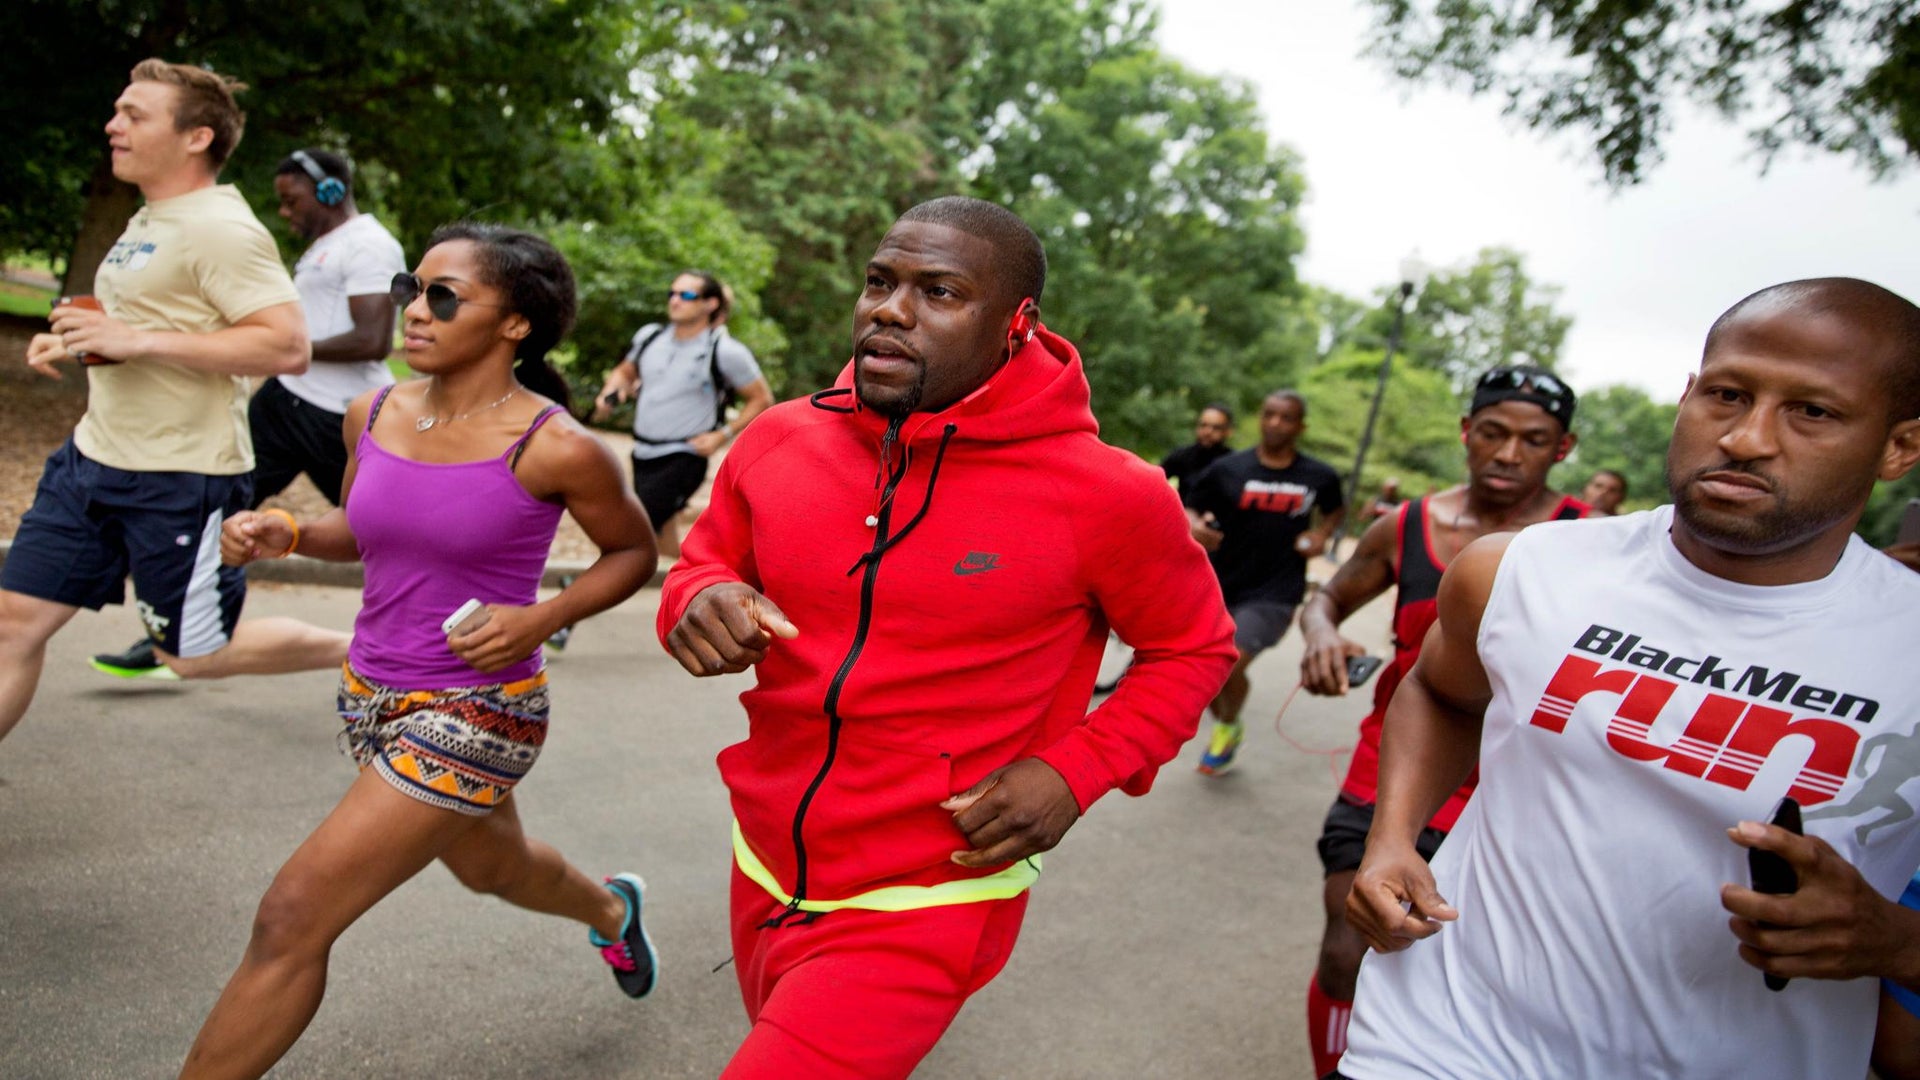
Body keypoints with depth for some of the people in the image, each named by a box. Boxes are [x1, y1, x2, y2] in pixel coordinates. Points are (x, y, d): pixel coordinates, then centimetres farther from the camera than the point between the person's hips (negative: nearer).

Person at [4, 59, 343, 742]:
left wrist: (138, 341, -26)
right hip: (93, 456, 9)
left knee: (195, 655, 4)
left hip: (182, 480, -9)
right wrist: (74, 343, 10)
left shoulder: (219, 229, -17)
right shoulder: (150, 221, 13)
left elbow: (286, 347, -27)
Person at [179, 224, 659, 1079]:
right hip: (370, 697, 7)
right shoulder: (375, 415, -2)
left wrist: (540, 619, -19)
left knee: (291, 922, -7)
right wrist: (284, 534, -6)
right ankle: (611, 909, 62)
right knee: (492, 867, 30)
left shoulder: (556, 449, -19)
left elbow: (633, 551, -4)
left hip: (474, 714, -7)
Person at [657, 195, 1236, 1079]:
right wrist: (700, 602, -15)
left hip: (922, 913, -5)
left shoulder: (1107, 495, -17)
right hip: (765, 871, 5)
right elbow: (702, 563, 9)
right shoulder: (779, 443, -7)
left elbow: (1192, 648, -2)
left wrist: (1076, 772, -15)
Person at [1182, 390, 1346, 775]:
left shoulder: (1319, 476, 0)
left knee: (1230, 666, -18)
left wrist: (1323, 534, 0)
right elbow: (1187, 507, 1)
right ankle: (1224, 724, 41)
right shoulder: (1227, 469, -4)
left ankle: (1229, 725, 14)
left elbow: (1336, 509, 20)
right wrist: (1194, 525, -22)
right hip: (1218, 585, 2)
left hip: (1273, 594, -2)